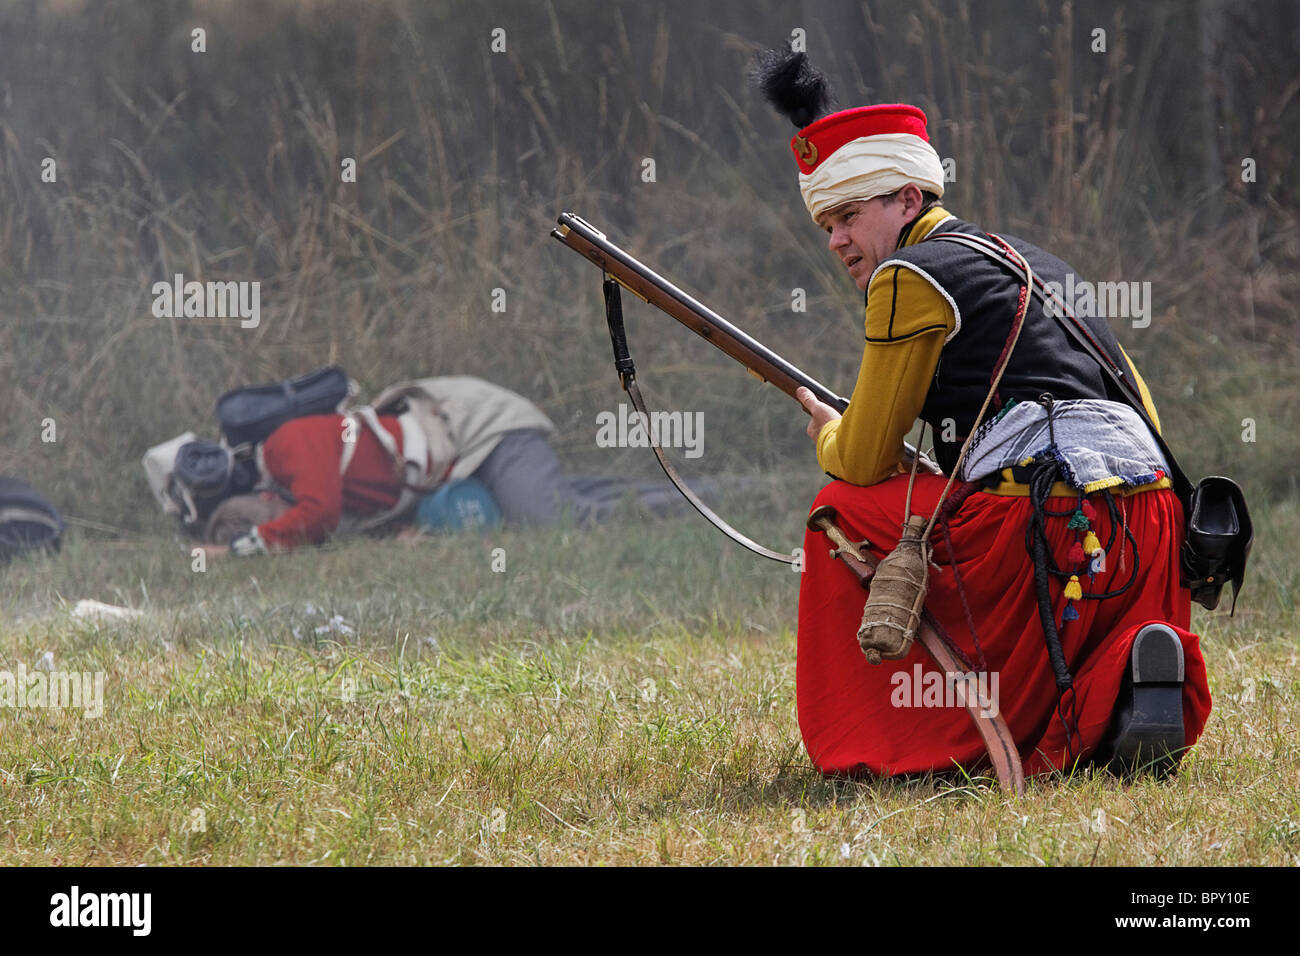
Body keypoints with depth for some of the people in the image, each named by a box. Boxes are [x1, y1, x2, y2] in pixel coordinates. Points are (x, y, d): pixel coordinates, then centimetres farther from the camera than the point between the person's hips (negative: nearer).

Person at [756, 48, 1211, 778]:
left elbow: (866, 463, 1)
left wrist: (829, 436, 26)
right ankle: (1130, 681, -10)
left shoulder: (912, 276, 1)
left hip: (1048, 521, -8)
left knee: (846, 508, 14)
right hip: (1155, 526, 8)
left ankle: (868, 746, 10)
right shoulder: (1027, 260, 27)